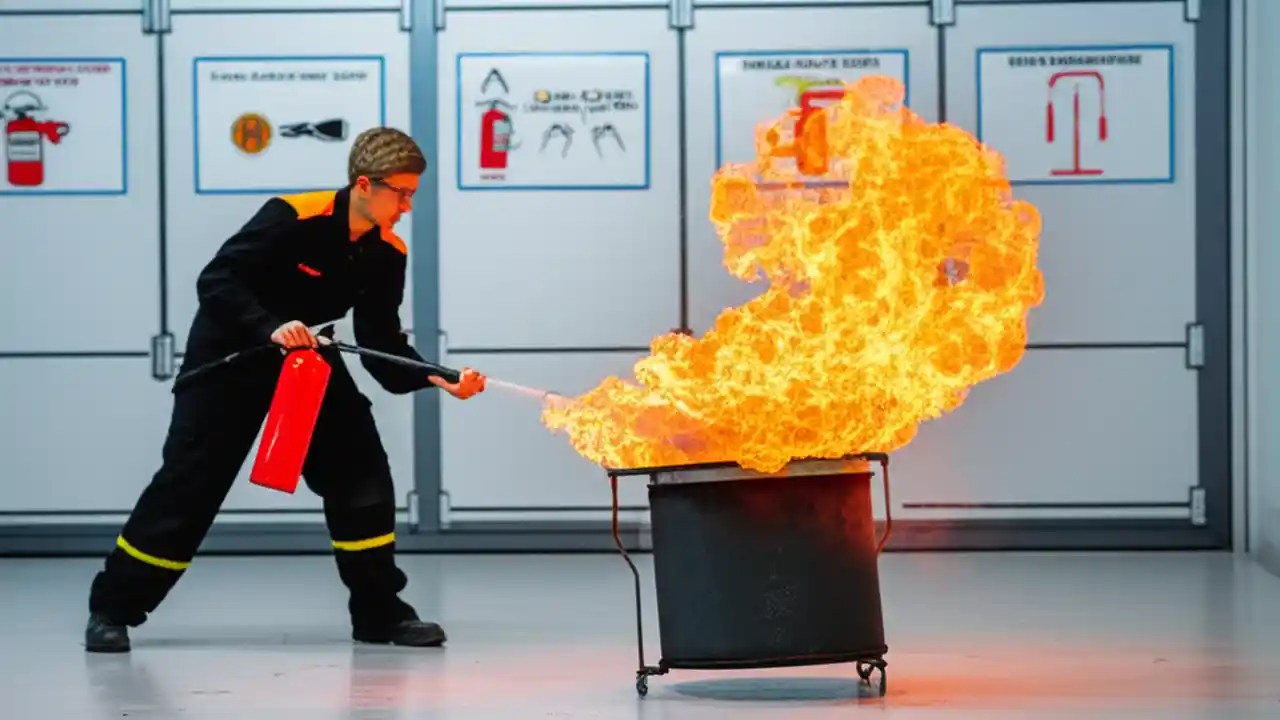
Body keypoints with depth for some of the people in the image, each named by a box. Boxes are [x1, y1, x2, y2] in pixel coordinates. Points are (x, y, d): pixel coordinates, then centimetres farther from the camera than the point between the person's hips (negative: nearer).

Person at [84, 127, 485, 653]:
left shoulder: (387, 254, -9)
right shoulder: (293, 218, -27)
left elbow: (382, 347, -8)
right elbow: (216, 282, -28)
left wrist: (439, 379, -24)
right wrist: (271, 329, -41)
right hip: (230, 352, -6)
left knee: (360, 471, -5)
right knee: (189, 484, -5)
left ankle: (380, 611, 5)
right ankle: (112, 608, 6)